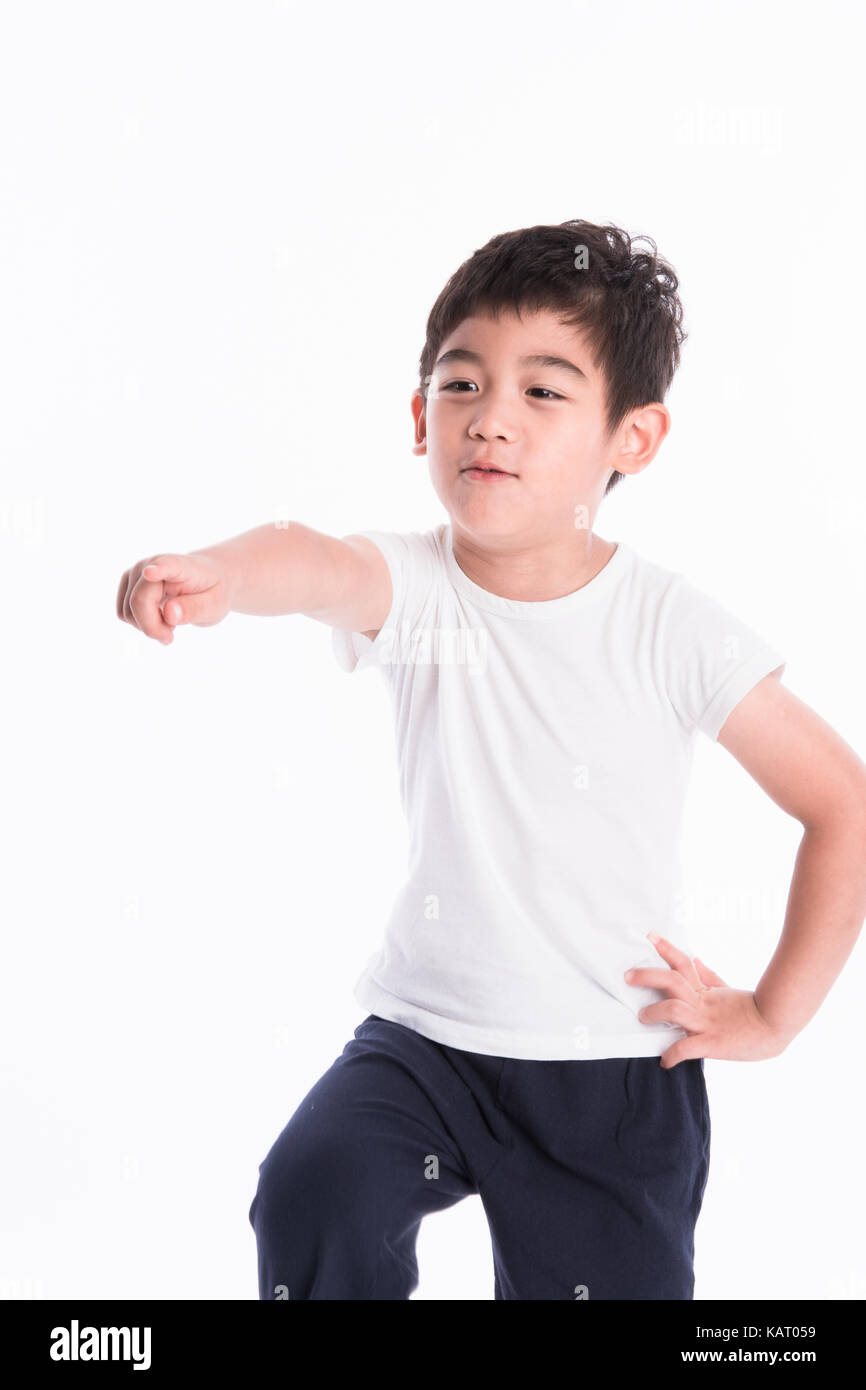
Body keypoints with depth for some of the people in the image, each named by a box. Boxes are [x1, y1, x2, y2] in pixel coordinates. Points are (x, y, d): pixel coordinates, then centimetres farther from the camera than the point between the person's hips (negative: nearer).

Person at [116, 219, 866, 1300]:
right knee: (313, 1194, -23)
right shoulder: (412, 588, -11)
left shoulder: (673, 630, -13)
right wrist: (217, 575, -59)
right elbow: (322, 565, -36)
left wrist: (773, 1014, -4)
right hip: (423, 1029, 1)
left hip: (617, 1070, 0)